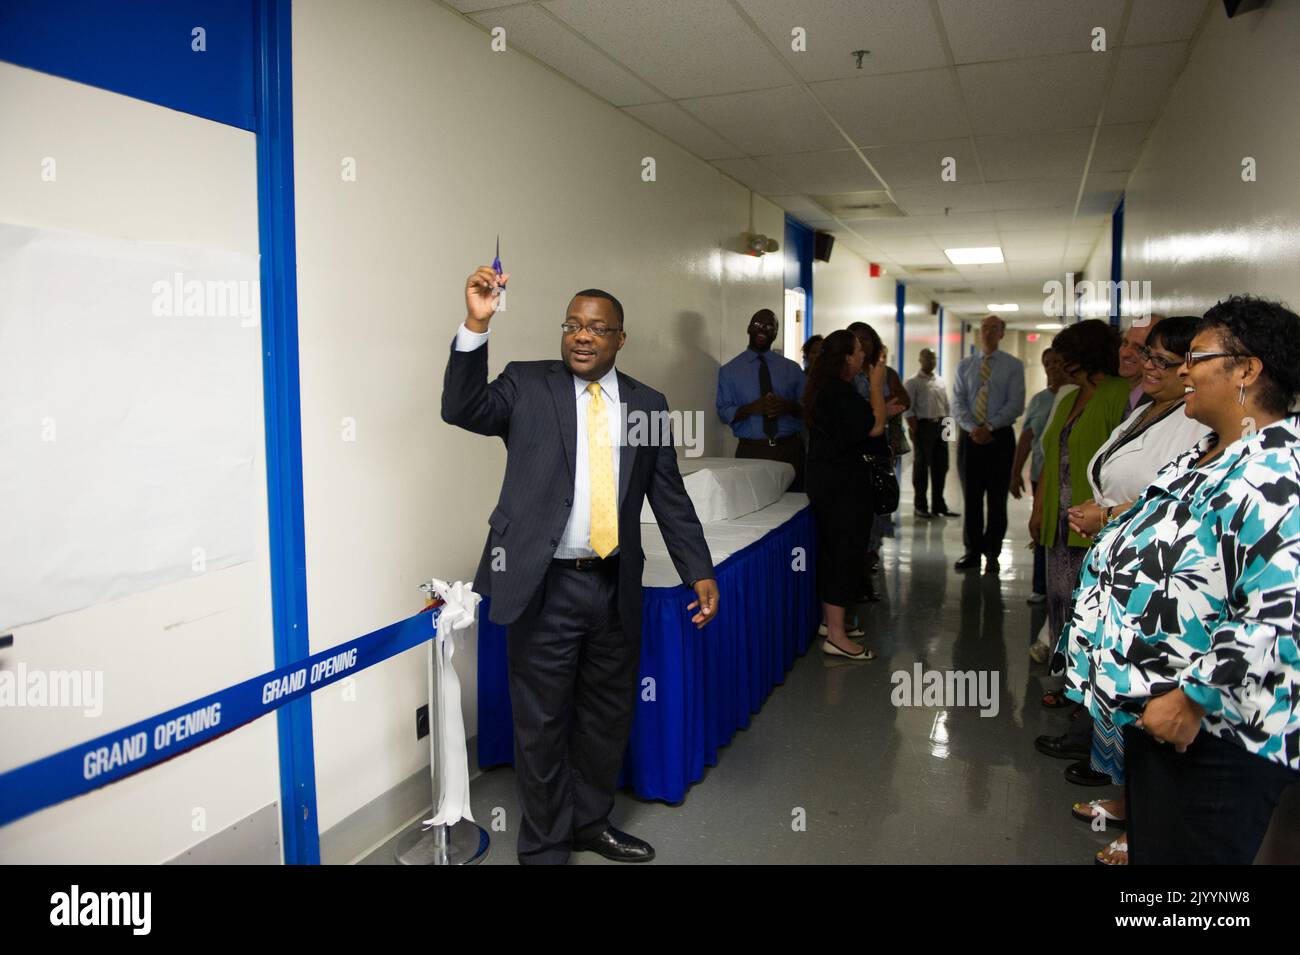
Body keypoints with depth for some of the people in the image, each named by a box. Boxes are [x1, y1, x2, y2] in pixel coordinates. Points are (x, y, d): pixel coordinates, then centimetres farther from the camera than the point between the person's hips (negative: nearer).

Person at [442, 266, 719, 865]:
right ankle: (544, 846, 27)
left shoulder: (647, 404, 8)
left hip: (615, 586, 4)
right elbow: (463, 409, -15)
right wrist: (476, 325, -24)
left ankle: (591, 821, 39)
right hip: (543, 586, -3)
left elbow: (670, 498, 9)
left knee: (608, 716, 17)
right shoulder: (526, 386, 1)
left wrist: (700, 572, 4)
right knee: (542, 724, 7)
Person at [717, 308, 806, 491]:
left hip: (790, 449, 2)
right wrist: (752, 408, -19)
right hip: (752, 451, -2)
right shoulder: (729, 370, 4)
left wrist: (789, 406, -15)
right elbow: (724, 412, -1)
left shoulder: (792, 368, 10)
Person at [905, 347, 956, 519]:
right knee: (921, 466, 0)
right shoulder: (912, 382, -4)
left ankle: (939, 505, 19)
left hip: (941, 426, 6)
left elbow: (946, 406, 17)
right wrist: (915, 430, -14)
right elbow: (907, 409, -10)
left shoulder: (941, 382, 15)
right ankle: (920, 505, 10)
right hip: (923, 425, -6)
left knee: (941, 466, 9)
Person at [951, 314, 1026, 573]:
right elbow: (957, 403, 3)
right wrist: (972, 428, -12)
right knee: (971, 496, 5)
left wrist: (989, 427, -16)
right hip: (970, 437, 2)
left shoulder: (1013, 366, 3)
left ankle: (992, 554, 12)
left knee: (997, 498, 3)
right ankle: (972, 552, 14)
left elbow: (1015, 404, -6)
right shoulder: (965, 365, 10)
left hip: (1000, 436, -2)